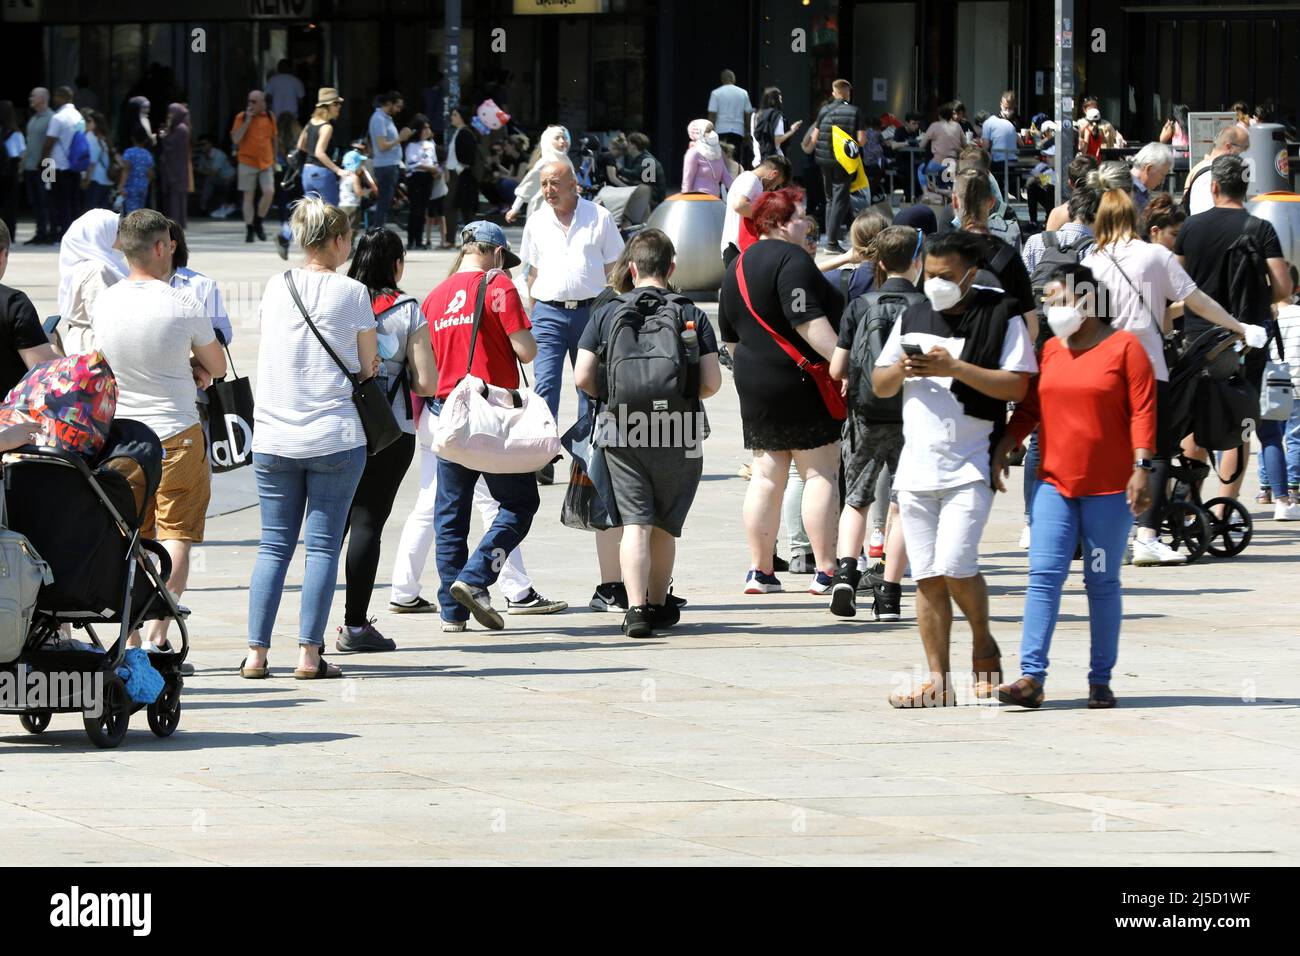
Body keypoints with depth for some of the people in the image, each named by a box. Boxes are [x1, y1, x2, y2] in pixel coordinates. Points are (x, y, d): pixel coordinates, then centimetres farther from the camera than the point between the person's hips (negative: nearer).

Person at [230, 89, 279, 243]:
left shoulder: (269, 118, 7)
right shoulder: (242, 118, -2)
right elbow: (236, 139, -12)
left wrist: (274, 160, 19)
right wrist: (248, 120, -16)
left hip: (265, 162, 2)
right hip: (247, 161, -2)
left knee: (269, 192, -12)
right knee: (248, 196, 1)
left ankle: (258, 223, 8)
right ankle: (249, 230, 8)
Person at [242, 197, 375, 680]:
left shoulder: (275, 289, 6)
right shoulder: (352, 292, -5)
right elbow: (367, 367, 0)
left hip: (273, 437, 3)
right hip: (335, 438, -3)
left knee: (273, 545, 8)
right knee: (323, 546, 0)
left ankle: (256, 652, 2)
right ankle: (310, 653, -4)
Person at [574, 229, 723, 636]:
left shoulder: (607, 314, 2)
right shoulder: (692, 315, 1)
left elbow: (583, 377, -3)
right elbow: (712, 382, -4)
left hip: (622, 433, 0)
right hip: (679, 436, 0)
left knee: (635, 522, -2)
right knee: (666, 525, 14)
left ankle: (636, 607, -17)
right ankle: (658, 605, 27)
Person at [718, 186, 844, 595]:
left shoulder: (737, 267, 14)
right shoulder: (791, 259, -13)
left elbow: (729, 336, 21)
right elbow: (807, 320, -24)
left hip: (754, 383, 8)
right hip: (800, 383, -8)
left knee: (766, 476, 10)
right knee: (821, 473, -3)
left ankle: (760, 570, 9)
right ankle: (826, 571, -5)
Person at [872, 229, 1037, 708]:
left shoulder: (1001, 317, -4)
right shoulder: (914, 318, 14)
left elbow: (1017, 385, -12)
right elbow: (879, 383, 18)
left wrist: (955, 368, -19)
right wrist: (900, 370, -5)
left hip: (971, 466, -5)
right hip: (917, 466, 5)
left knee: (955, 564, -17)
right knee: (927, 577, 4)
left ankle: (984, 646, 9)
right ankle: (938, 680, 8)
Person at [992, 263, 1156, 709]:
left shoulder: (1123, 347, -3)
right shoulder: (1050, 350, 12)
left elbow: (1142, 410, -7)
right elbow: (1030, 408, 14)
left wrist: (1142, 467, -14)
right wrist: (1003, 448, 1)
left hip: (1109, 486, -4)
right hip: (1055, 481, 4)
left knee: (1102, 582, 4)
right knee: (1044, 575, -8)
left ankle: (1101, 680, 11)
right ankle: (1031, 677, -13)